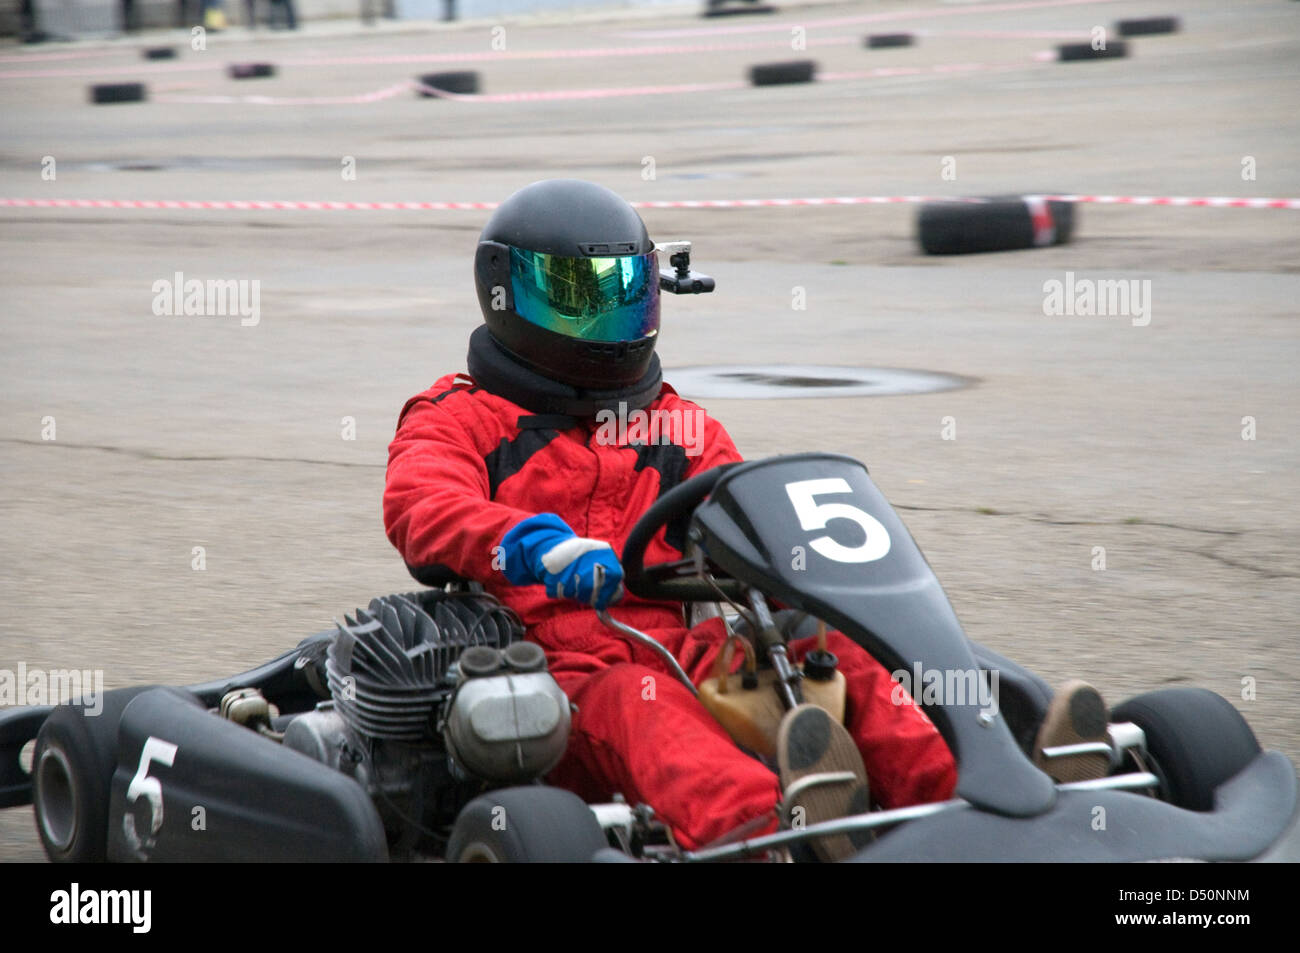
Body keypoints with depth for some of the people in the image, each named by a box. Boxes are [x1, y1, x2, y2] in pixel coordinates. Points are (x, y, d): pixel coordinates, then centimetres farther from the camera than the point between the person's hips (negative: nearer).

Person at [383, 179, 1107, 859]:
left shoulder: (681, 428, 25)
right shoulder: (460, 420, 9)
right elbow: (422, 511, -13)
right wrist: (540, 546, -34)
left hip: (676, 663, 5)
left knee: (826, 647, -22)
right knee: (636, 701, -38)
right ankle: (769, 824, -70)